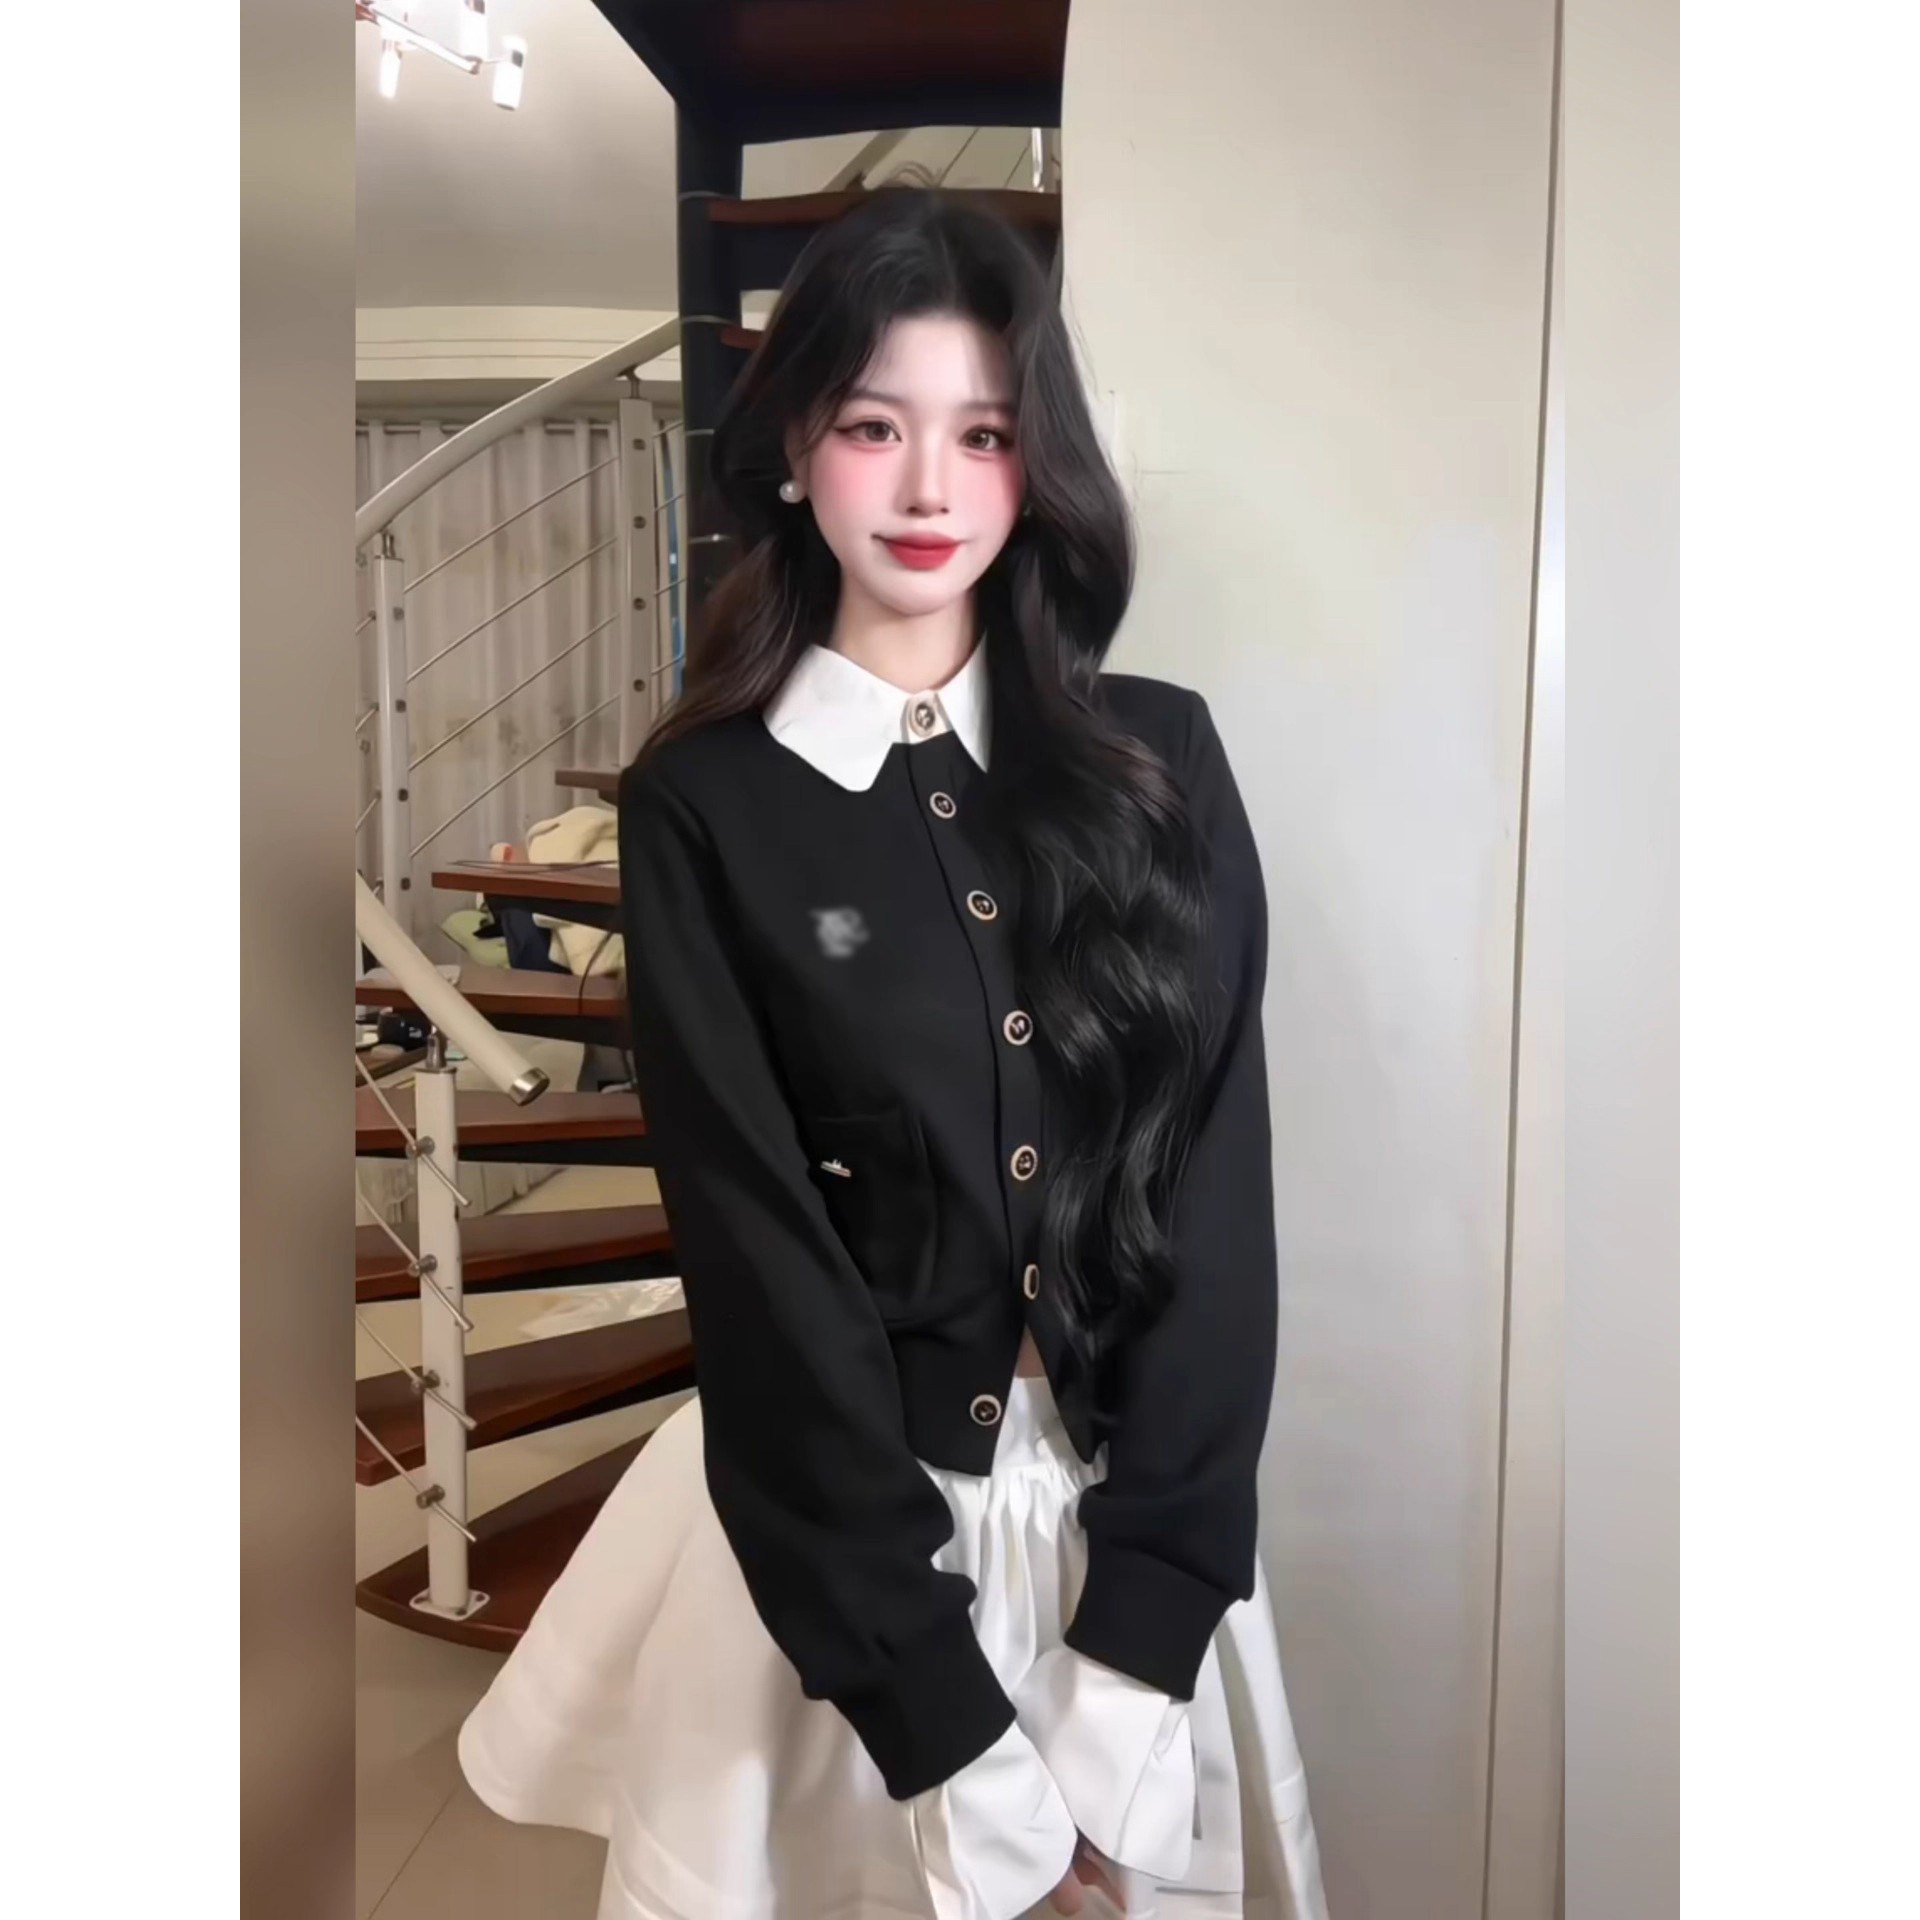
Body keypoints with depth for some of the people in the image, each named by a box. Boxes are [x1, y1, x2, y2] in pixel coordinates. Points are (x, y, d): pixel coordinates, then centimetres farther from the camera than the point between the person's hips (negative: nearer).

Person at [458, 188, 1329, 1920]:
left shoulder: (1159, 763, -3)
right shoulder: (703, 808, -8)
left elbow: (1218, 1190, -8)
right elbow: (761, 1261, -12)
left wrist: (1125, 1669, -15)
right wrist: (958, 1742, -15)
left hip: (1134, 1514, 2)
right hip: (835, 1528, -2)